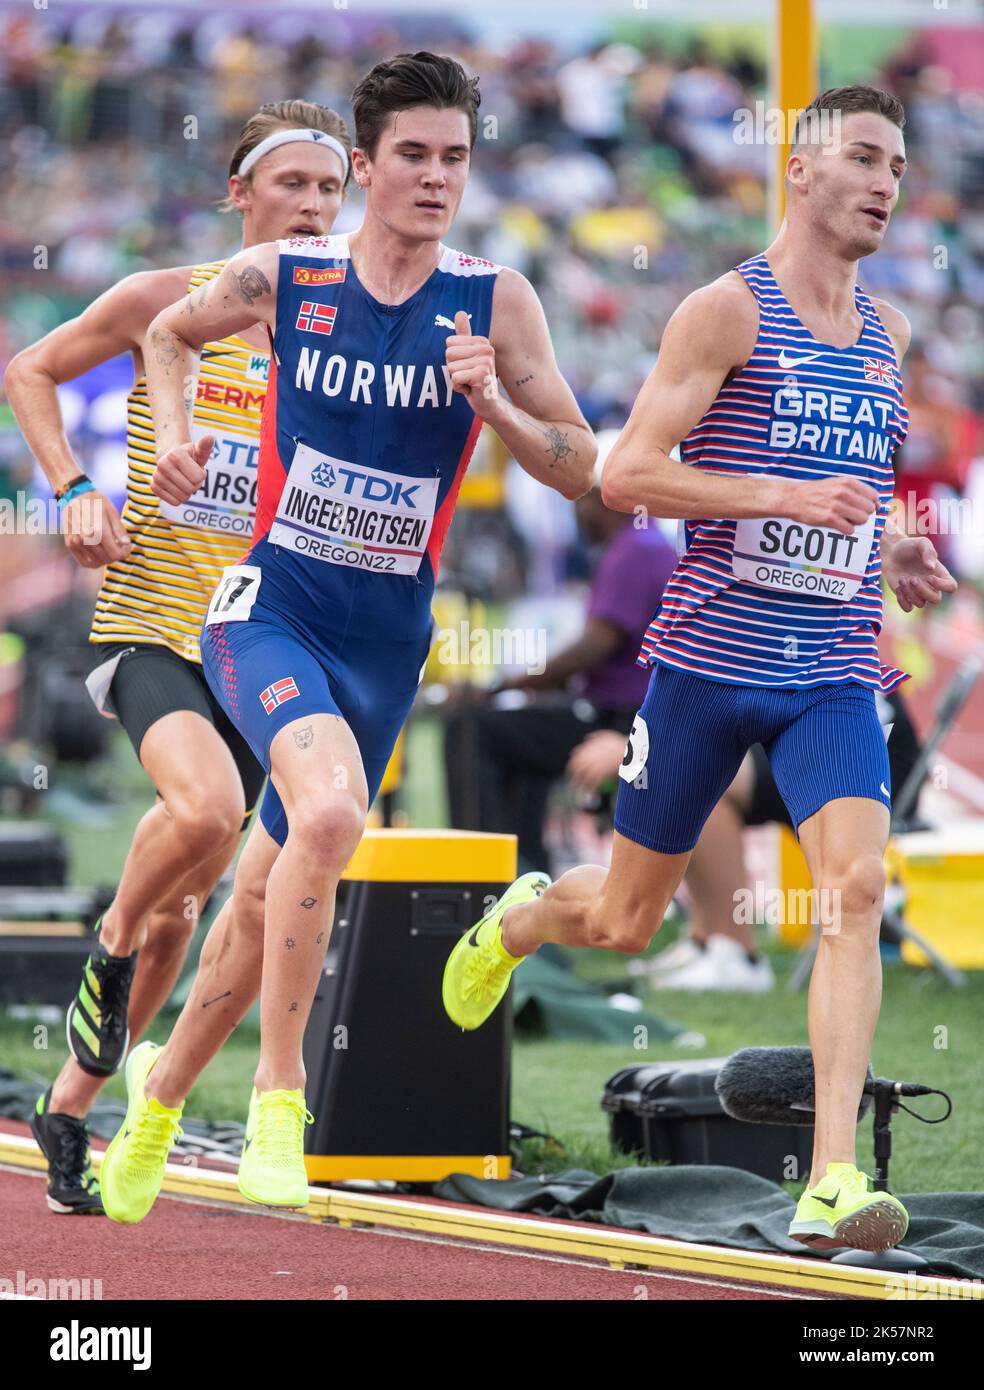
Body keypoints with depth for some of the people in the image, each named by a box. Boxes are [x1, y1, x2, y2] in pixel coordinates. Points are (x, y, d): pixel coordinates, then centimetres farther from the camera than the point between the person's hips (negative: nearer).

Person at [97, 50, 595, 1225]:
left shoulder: (495, 302, -3)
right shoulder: (280, 279, -3)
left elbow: (578, 471, -2)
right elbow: (169, 333, 18)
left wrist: (489, 400, -19)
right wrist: (173, 434, 1)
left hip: (387, 637, 3)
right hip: (270, 607, -3)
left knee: (272, 895, 14)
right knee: (329, 810, -32)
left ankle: (164, 1083, 40)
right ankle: (278, 1091, -21)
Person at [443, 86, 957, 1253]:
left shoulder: (887, 335, 13)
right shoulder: (728, 311, -7)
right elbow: (626, 473, -14)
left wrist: (887, 554, 9)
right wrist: (790, 499, -22)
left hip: (834, 674, 4)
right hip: (711, 660, -4)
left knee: (857, 889, -18)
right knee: (625, 920, 9)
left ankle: (832, 1178, -22)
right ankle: (520, 918, 46)